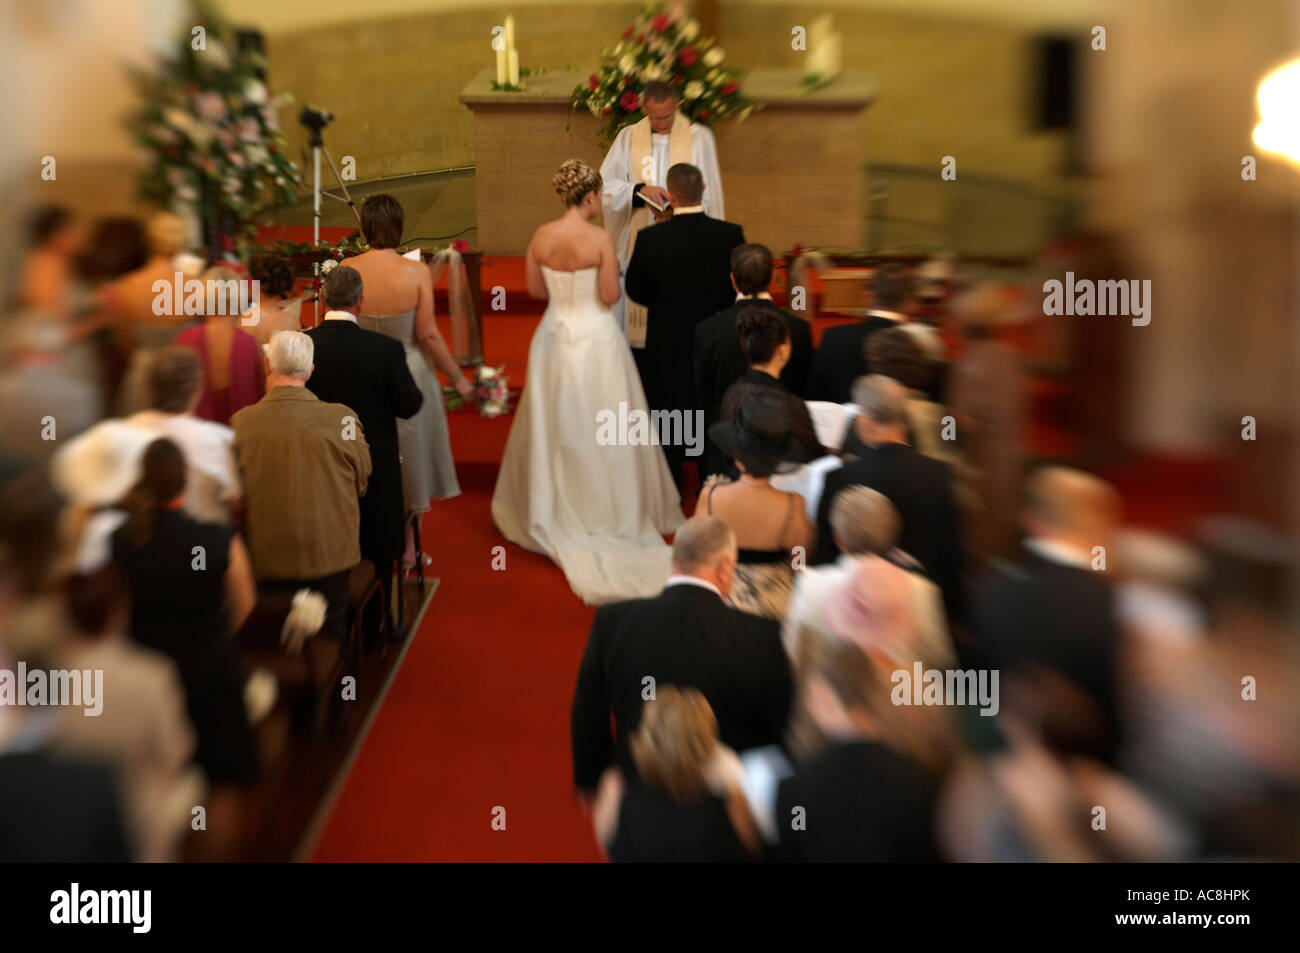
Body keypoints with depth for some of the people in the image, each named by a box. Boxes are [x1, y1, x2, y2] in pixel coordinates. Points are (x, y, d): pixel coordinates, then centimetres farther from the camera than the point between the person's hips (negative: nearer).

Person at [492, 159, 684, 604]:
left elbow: (535, 289, 4)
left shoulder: (541, 236, -3)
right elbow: (609, 295, -14)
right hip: (595, 338, -4)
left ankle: (555, 506, 28)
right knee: (602, 426, 9)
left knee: (556, 426, 16)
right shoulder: (601, 239, -16)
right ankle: (610, 506, 17)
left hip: (555, 335, 4)